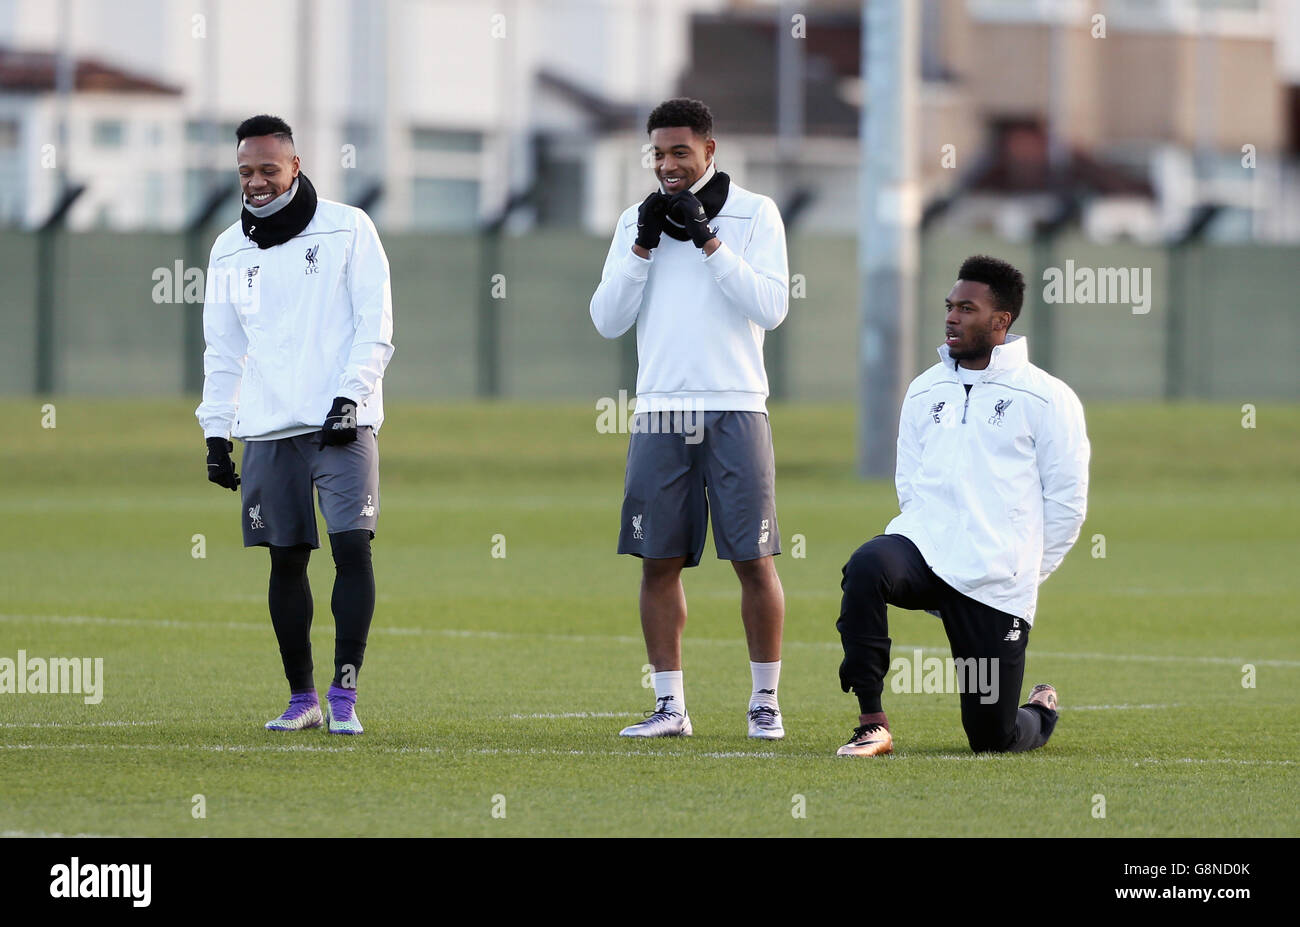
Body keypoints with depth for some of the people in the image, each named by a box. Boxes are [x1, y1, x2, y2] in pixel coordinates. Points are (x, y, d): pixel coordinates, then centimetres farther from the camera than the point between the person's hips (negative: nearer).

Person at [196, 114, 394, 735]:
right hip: (268, 430, 4)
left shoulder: (347, 229, 1)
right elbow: (223, 350, 18)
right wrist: (216, 433, 12)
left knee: (353, 548, -14)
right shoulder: (229, 251, 13)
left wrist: (349, 397, -13)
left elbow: (375, 325, -2)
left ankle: (344, 693, -12)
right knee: (286, 562, 4)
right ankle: (302, 697, 12)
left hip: (341, 426, -4)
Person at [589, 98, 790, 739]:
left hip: (735, 409, -3)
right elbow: (607, 320, 4)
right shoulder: (637, 219, 11)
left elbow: (771, 308, -10)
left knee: (753, 560, -3)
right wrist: (644, 246, -6)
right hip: (660, 410, 3)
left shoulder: (754, 214, 2)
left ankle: (765, 702, 6)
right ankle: (670, 706, 7)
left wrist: (708, 239, -13)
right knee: (659, 561, 1)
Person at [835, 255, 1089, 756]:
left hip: (996, 584, -3)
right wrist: (935, 545, 7)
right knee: (868, 566, -35)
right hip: (923, 546, 3)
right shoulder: (925, 391, 13)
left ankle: (1041, 712, 37)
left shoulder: (1047, 399, -1)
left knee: (993, 738, -2)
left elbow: (1067, 502, 1)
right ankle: (871, 724, -27)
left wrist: (1023, 571, 2)